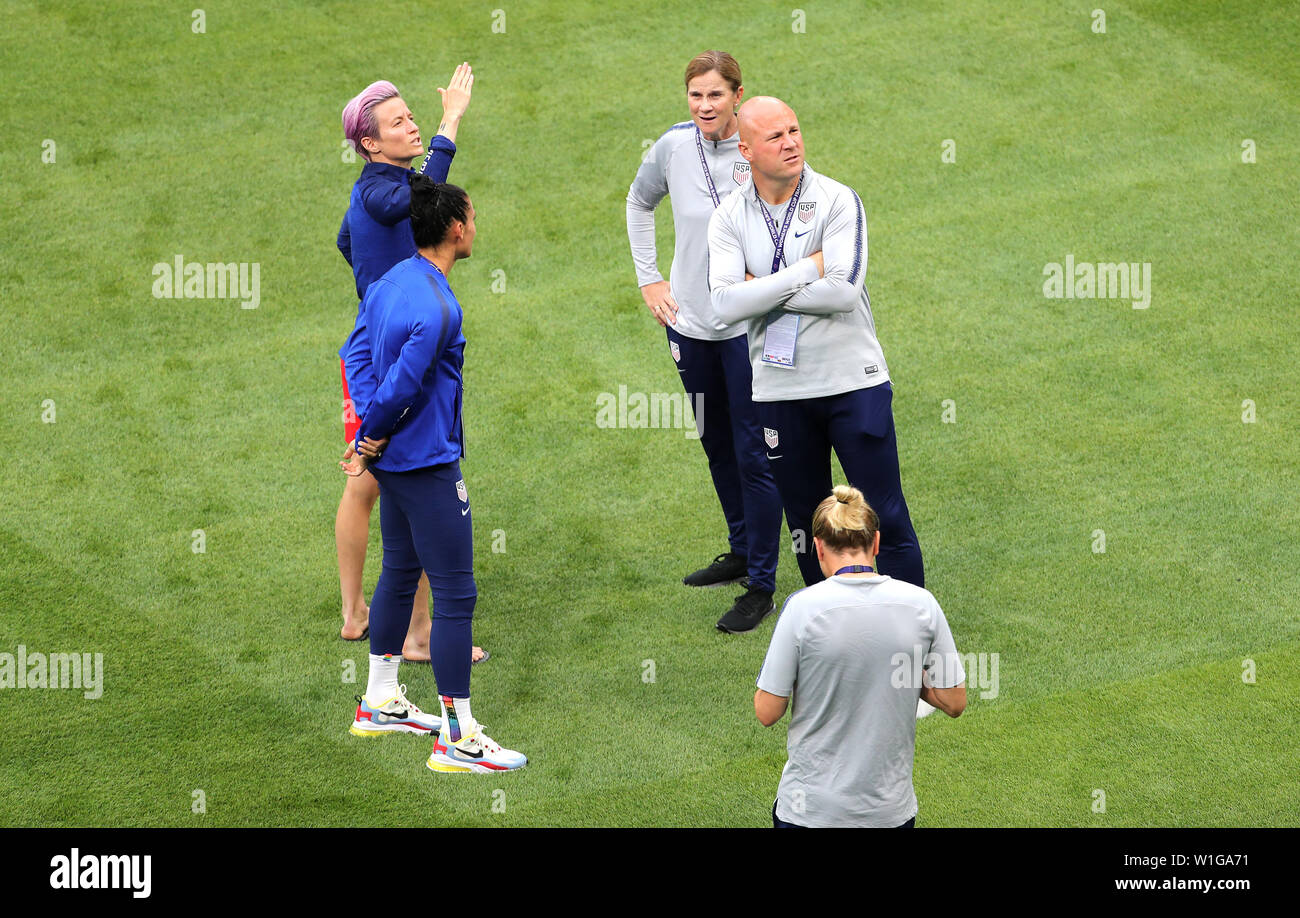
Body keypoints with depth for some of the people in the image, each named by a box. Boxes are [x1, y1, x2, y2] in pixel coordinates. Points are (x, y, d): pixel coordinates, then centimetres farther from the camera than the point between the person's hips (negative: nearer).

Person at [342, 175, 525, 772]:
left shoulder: (391, 281, 5)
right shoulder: (436, 309, -24)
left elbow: (358, 354, 11)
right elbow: (402, 387, -23)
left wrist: (369, 440, 5)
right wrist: (369, 444, -7)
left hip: (394, 456, 10)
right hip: (427, 462, -10)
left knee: (400, 571, 22)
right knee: (454, 593, -5)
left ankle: (380, 701, 34)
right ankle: (458, 739, -3)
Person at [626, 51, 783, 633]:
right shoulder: (674, 147, -3)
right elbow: (639, 202, 17)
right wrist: (648, 278, 12)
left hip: (750, 324, -5)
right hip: (690, 322, 5)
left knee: (753, 453, -3)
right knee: (717, 446, 18)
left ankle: (761, 585, 4)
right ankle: (741, 551, 36)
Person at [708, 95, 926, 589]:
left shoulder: (837, 200, -8)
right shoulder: (729, 217, -1)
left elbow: (844, 290, -20)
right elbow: (726, 303, -16)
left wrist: (763, 289, -13)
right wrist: (807, 271, -18)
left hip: (853, 381, -3)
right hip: (779, 389, 3)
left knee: (886, 516, 0)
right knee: (805, 520, 13)